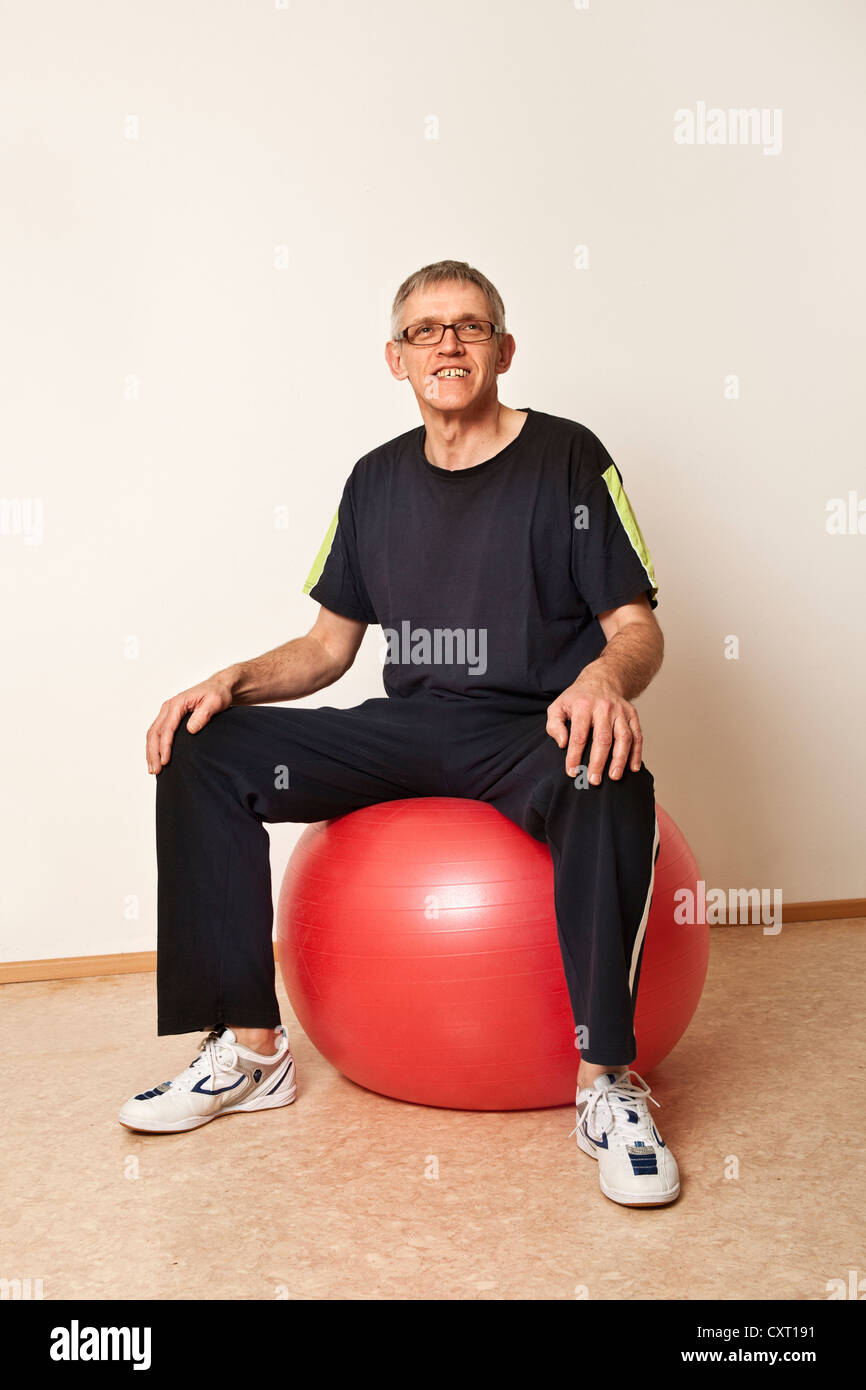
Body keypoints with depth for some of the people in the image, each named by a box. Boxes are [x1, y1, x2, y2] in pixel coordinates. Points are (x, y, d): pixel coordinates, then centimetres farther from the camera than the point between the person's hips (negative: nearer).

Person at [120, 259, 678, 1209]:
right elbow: (328, 646, 15)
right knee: (204, 751, -12)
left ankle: (606, 1079, -23)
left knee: (610, 781, -39)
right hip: (406, 730, 5)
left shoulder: (566, 458, 0)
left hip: (532, 735, -4)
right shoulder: (378, 480, 13)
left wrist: (606, 676, -29)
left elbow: (638, 626, -5)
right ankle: (249, 1049, -5)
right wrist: (233, 683, -4)